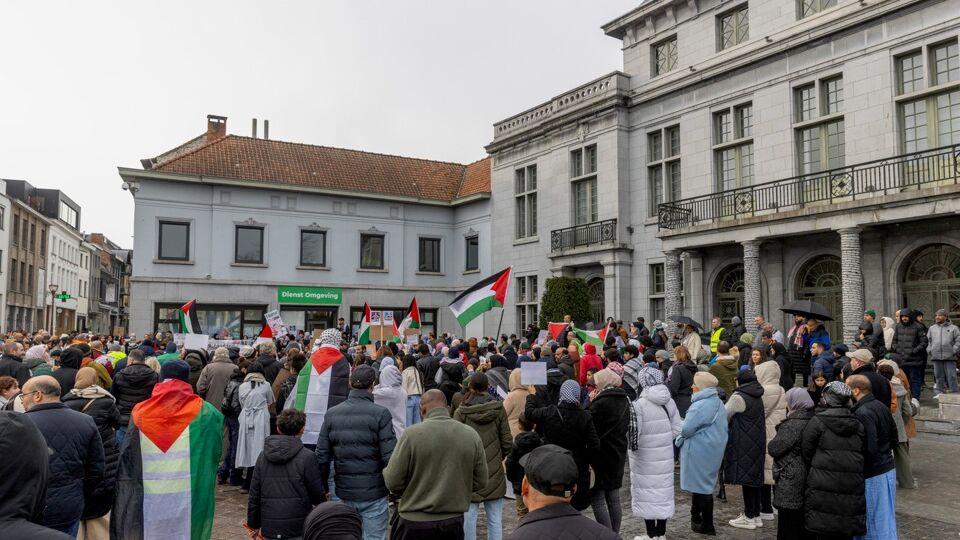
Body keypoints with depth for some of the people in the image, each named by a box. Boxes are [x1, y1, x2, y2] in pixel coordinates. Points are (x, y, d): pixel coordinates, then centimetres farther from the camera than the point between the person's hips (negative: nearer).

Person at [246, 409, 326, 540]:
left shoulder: (263, 456, 4)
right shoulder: (307, 457, -10)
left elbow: (254, 495, 7)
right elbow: (317, 496, -5)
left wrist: (254, 524, 18)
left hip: (269, 529, 4)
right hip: (298, 529, -4)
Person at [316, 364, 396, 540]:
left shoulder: (331, 414, 1)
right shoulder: (380, 414, -13)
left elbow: (322, 455, 2)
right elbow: (389, 456, -16)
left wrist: (323, 489, 12)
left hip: (345, 492, 4)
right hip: (373, 492, -4)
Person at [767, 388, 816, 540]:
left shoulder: (792, 424, -19)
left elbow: (773, 449, -19)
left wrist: (770, 444, 3)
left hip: (791, 483, -9)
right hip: (807, 480, 9)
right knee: (803, 527, 18)